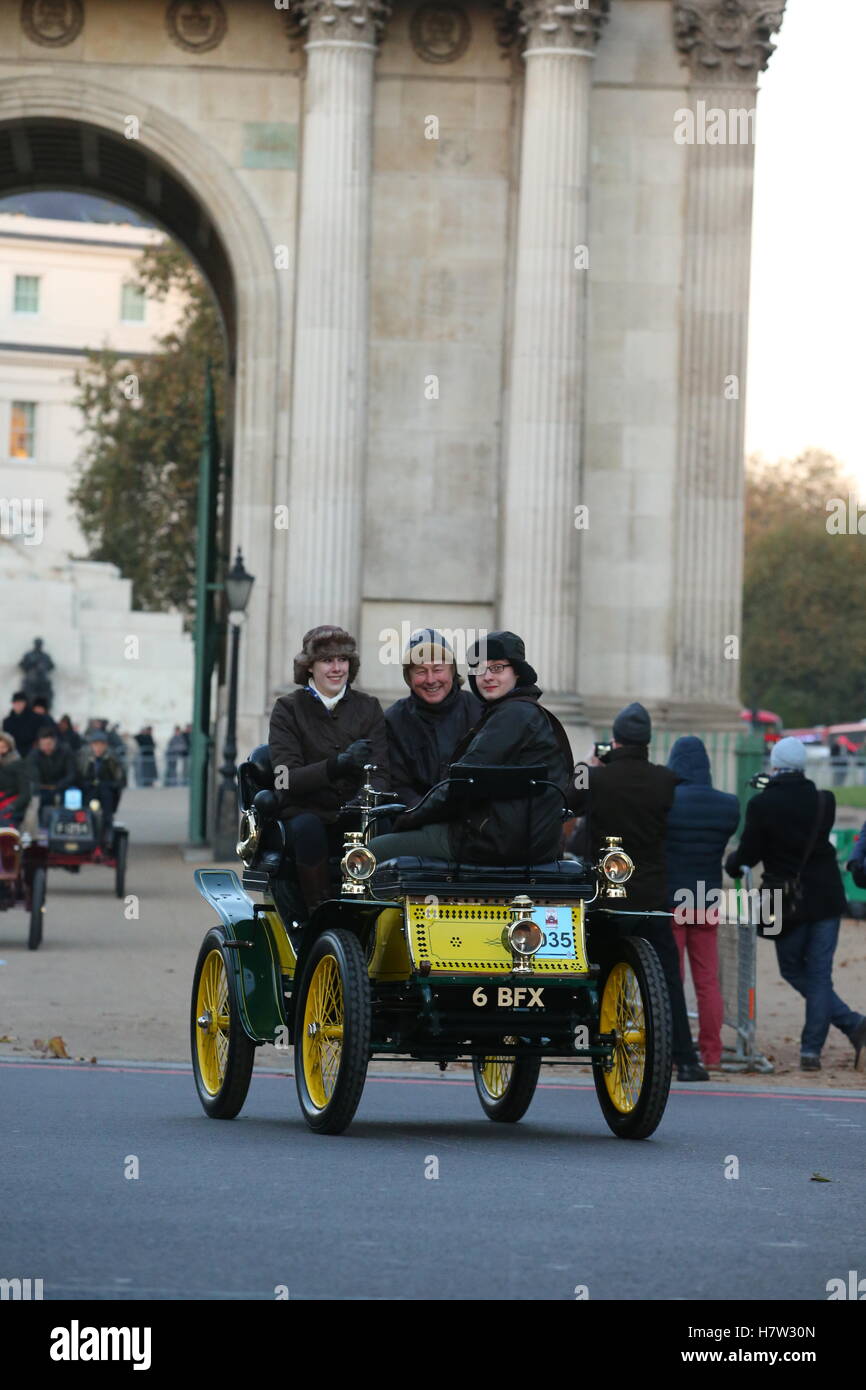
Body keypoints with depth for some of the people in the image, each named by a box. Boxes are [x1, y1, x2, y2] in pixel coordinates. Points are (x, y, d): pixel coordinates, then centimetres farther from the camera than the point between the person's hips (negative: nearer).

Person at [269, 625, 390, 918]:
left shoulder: (369, 709, 13)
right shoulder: (288, 710, 4)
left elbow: (380, 773, 2)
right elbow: (287, 778, -10)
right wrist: (338, 765, -28)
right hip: (303, 813, -2)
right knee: (308, 829, -37)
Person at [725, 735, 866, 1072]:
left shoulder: (762, 804, -12)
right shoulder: (824, 801, -1)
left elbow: (748, 854, -9)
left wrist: (730, 864, 13)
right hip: (826, 898, 3)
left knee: (793, 969, 12)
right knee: (819, 974, 7)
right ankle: (811, 1050, 0)